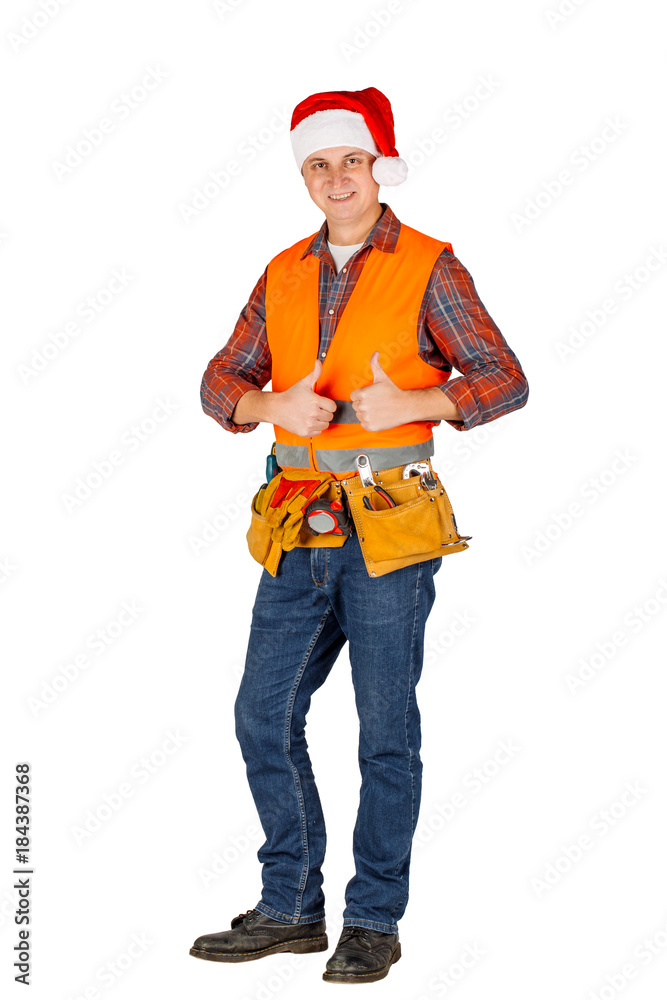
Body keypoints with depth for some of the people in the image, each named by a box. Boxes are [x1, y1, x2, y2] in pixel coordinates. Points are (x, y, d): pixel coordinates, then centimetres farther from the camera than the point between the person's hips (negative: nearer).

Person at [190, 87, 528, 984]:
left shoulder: (429, 269, -1)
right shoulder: (284, 275, 13)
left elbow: (505, 380, -5)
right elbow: (222, 382, 12)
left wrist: (409, 402, -20)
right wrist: (276, 406, -9)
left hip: (389, 526, -5)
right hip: (299, 529, 5)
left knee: (386, 730, 1)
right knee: (264, 712, 5)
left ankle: (374, 923, 13)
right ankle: (290, 908, 20)